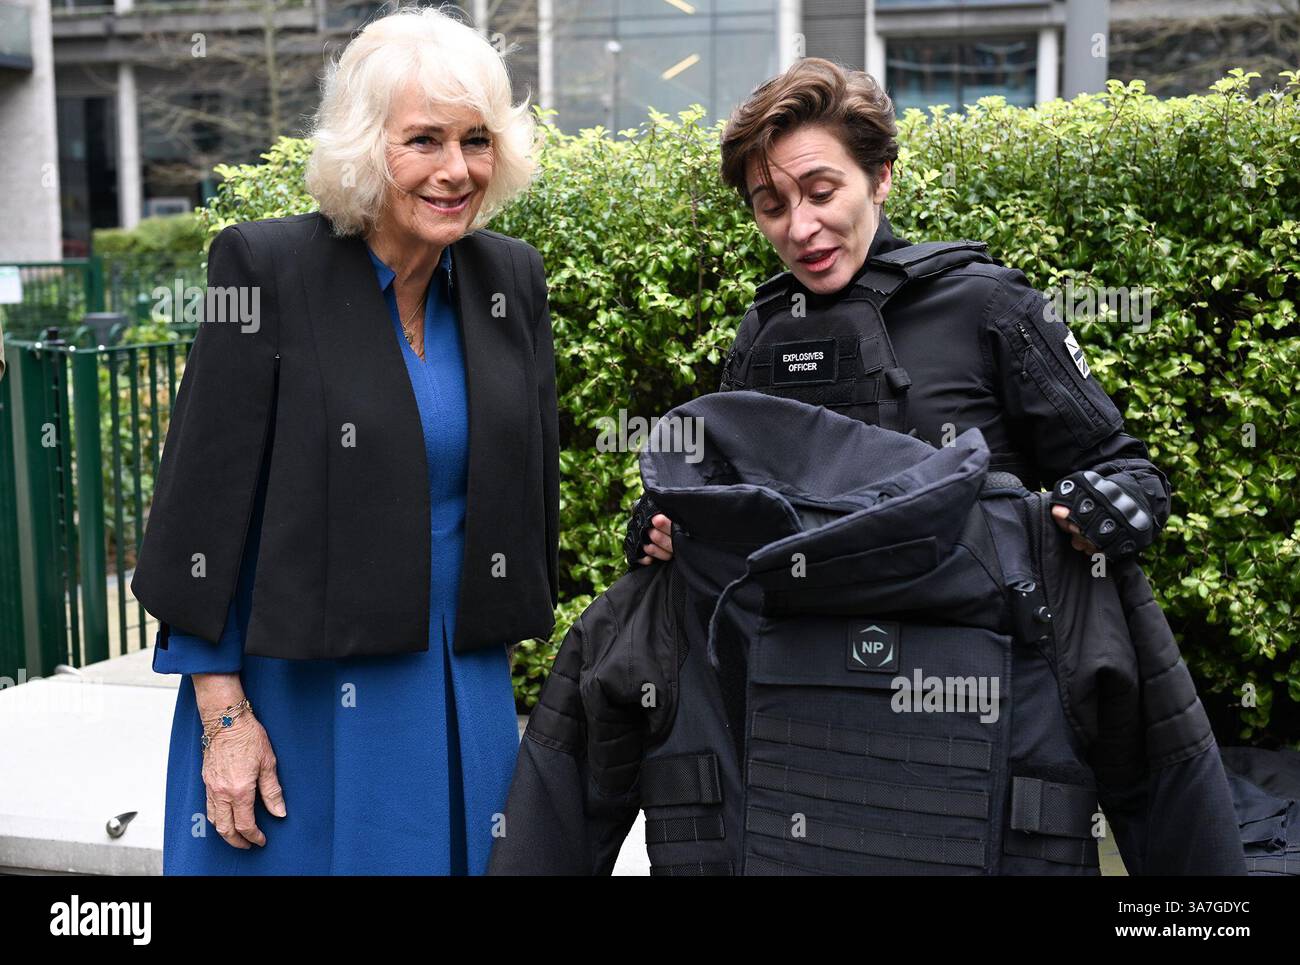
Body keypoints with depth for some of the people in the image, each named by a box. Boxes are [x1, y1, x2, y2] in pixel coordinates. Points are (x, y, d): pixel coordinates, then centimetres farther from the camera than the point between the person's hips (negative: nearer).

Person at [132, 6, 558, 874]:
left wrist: (510, 638, 12)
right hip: (297, 697, -4)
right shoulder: (267, 269, -12)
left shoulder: (511, 278, 2)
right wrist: (222, 711, -11)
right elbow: (204, 502, -11)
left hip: (466, 694, 4)